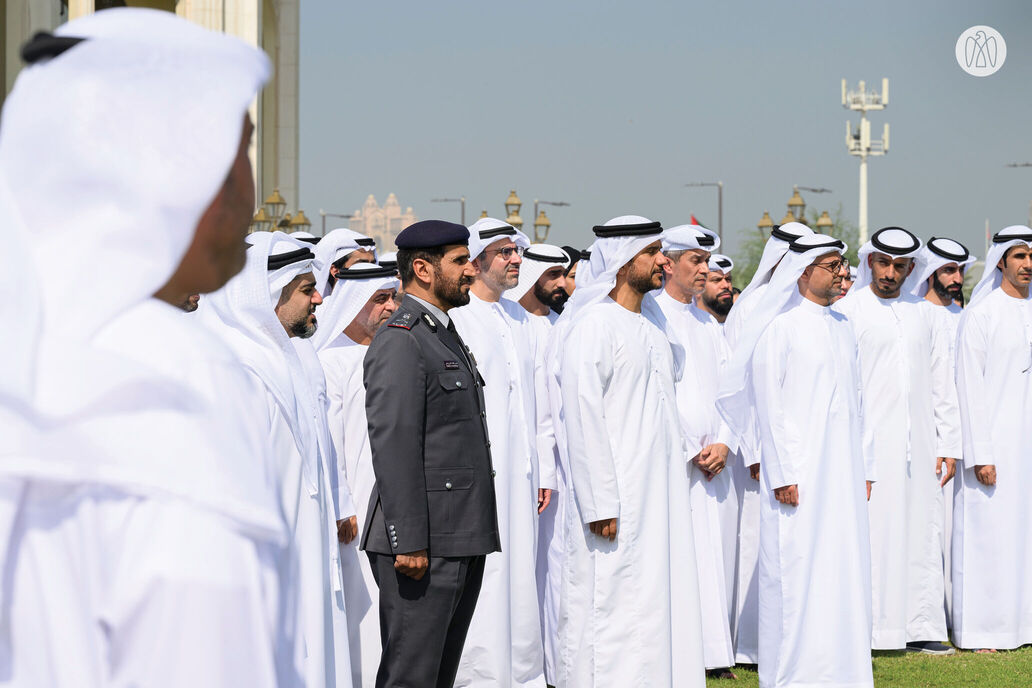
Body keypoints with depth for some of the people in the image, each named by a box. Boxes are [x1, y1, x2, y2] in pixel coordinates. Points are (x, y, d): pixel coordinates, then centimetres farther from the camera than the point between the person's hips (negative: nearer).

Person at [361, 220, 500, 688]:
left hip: (462, 541, 10)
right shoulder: (400, 342, -13)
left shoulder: (446, 335, 20)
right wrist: (409, 542, -23)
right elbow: (393, 447, -19)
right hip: (422, 543, -10)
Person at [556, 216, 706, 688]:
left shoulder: (654, 322, 14)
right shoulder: (593, 324, -12)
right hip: (617, 497, -8)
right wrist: (600, 505, -20)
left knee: (659, 600, 10)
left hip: (661, 493, 8)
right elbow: (582, 415, -17)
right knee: (611, 605, -6)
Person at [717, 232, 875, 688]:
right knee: (797, 569, -5)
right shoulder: (780, 328, -8)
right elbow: (769, 405, -10)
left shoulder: (841, 326, 14)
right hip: (800, 474, -7)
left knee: (845, 564, 7)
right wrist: (782, 474, -15)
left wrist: (864, 468, 16)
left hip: (843, 471, 7)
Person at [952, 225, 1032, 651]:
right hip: (995, 440, -5)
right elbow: (969, 386, -9)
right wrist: (979, 454, -14)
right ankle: (980, 629, 2)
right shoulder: (982, 315, -6)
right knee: (988, 531, -4)